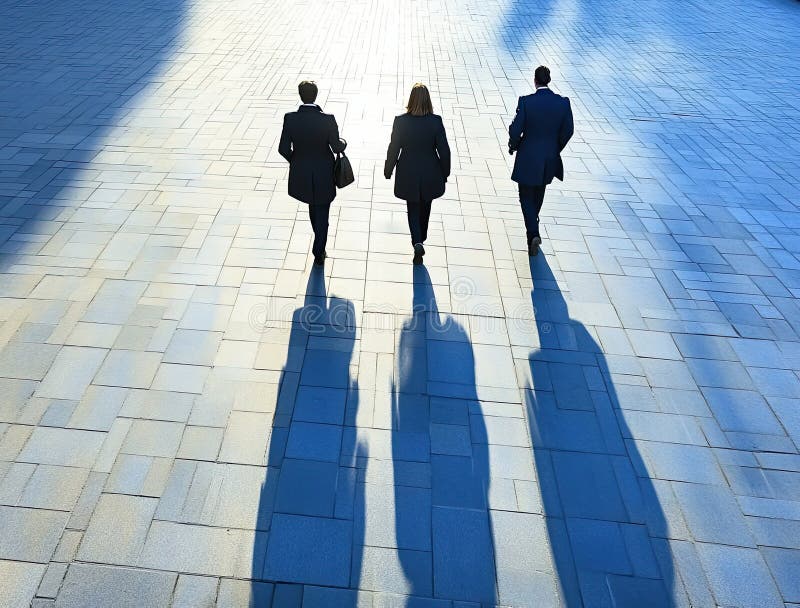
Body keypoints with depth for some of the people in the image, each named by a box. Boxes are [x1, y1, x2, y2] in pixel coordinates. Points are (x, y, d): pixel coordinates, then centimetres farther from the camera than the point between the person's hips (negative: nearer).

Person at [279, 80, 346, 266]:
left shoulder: (290, 119, -14)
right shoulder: (327, 120, -21)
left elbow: (283, 149, -9)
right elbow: (337, 147, -13)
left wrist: (294, 160, 11)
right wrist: (343, 143, 11)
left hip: (301, 173, 3)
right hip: (323, 174, -3)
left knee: (313, 207, 27)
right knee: (322, 213, 13)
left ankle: (320, 244, 43)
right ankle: (319, 253, 17)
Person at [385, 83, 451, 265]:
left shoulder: (401, 121, -14)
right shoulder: (436, 121, -13)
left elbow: (393, 149, -7)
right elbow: (444, 150, -8)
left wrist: (388, 170, 8)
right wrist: (444, 173, 7)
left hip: (408, 174, -1)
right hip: (430, 173, 1)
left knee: (413, 209, 11)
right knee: (425, 208, 22)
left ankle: (417, 242, -8)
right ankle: (421, 238, 42)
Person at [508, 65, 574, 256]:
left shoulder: (526, 101, -18)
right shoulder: (563, 102, -8)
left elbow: (516, 130, -16)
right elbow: (568, 131, -1)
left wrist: (513, 147, 5)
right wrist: (556, 148, 16)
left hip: (528, 157, -4)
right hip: (550, 158, 4)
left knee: (526, 196, 8)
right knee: (539, 193, 25)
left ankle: (533, 233, -9)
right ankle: (533, 223, 47)